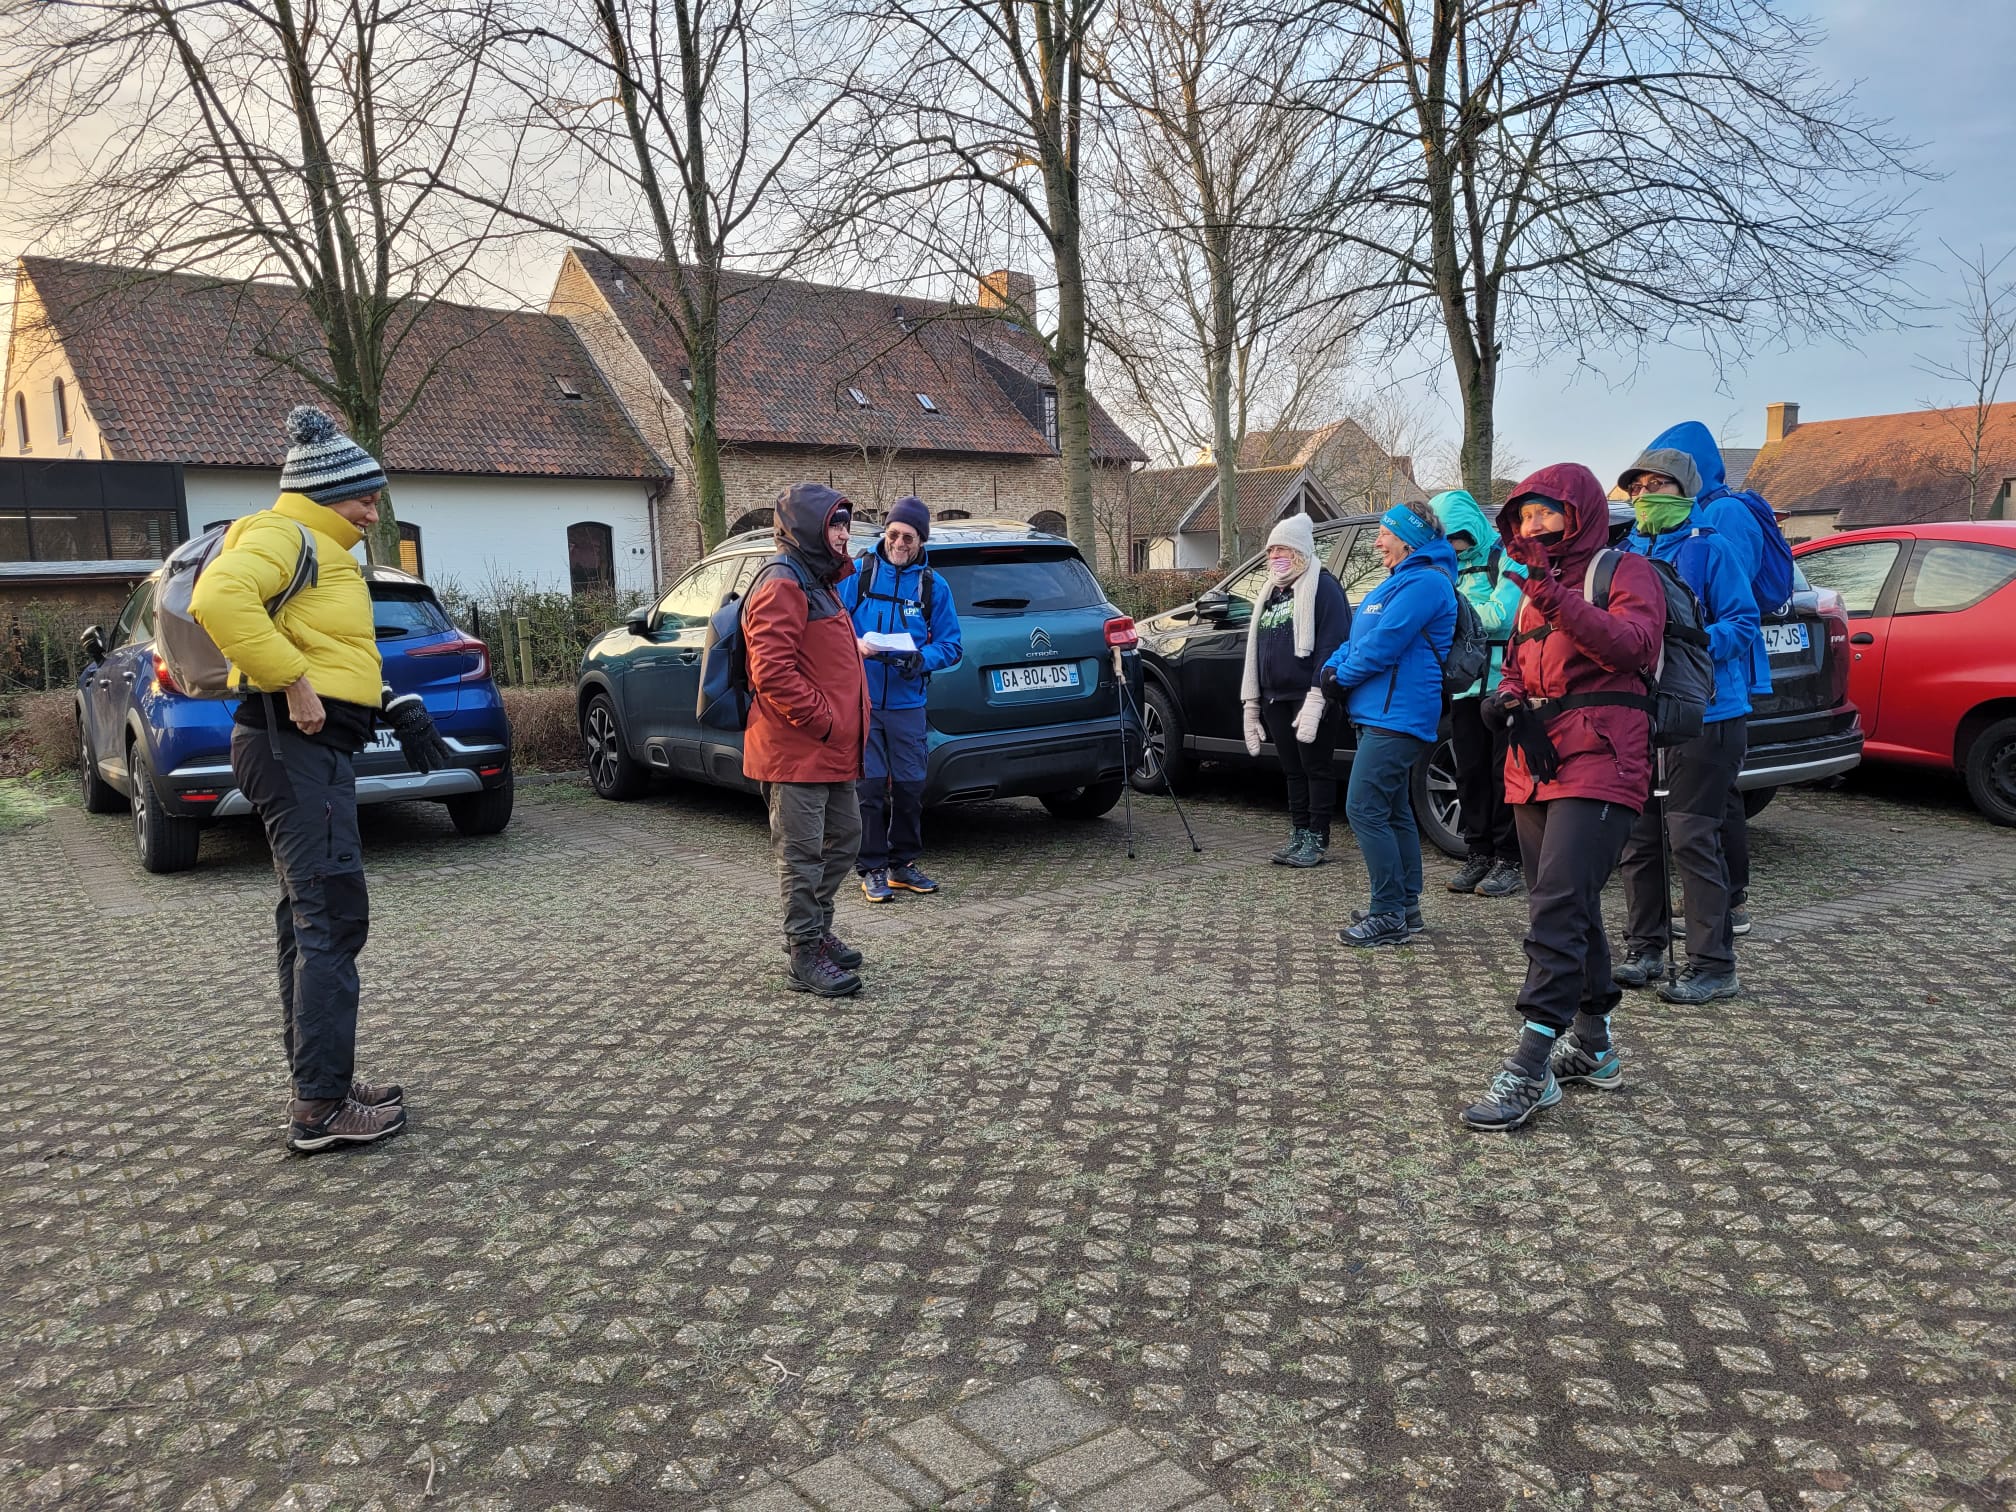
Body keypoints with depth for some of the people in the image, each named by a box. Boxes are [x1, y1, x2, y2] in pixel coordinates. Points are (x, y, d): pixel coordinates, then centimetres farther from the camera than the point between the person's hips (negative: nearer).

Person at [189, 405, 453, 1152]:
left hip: (315, 746, 11)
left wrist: (395, 707, 14)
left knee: (311, 915, 14)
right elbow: (217, 598, -29)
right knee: (333, 917, -11)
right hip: (296, 744, -11)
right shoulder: (285, 535, -10)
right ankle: (321, 1106, -8)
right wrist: (292, 682, -27)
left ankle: (320, 1076, 24)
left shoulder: (320, 550, 22)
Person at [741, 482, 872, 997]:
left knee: (844, 839, 18)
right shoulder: (782, 584, -14)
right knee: (802, 854, -3)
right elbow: (772, 672, -24)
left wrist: (843, 723, 18)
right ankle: (806, 959, 4)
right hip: (798, 751, -10)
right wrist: (822, 720, -20)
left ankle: (817, 932, 31)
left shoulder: (817, 580, 20)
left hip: (833, 749, 10)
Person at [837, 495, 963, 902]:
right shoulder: (856, 573, 0)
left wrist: (921, 660, -13)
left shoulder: (933, 585, 6)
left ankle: (903, 864, 22)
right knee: (868, 785, -2)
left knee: (909, 786, 7)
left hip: (907, 704, 2)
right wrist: (856, 645, -20)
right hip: (860, 701, -2)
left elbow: (950, 644, 6)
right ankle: (872, 869, 9)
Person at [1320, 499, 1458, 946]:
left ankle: (1389, 915, -9)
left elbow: (1384, 643, -21)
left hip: (1396, 716, -11)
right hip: (1383, 714, 11)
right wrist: (1334, 666, 1)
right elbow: (1360, 635, 20)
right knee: (1394, 812, 14)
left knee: (1364, 810, -13)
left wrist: (1344, 676, -8)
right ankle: (1406, 908, 22)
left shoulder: (1425, 582, -14)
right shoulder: (1402, 580, 21)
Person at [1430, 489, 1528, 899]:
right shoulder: (1452, 566, 16)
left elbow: (1500, 615, -16)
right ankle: (1478, 855, 17)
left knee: (1504, 773, -2)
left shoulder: (1508, 558, -4)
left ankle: (1508, 860, 5)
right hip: (1465, 686, 6)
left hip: (1504, 684, -6)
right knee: (1470, 773, 8)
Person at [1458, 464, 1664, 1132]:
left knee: (1557, 910, -17)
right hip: (1535, 765, 8)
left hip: (1598, 766, -8)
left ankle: (1531, 1068, -18)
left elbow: (1633, 645, -18)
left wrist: (1555, 596, -27)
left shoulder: (1624, 571, 0)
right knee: (1569, 910, 13)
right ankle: (1591, 1046, 24)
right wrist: (1506, 696, 5)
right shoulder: (1535, 588, 23)